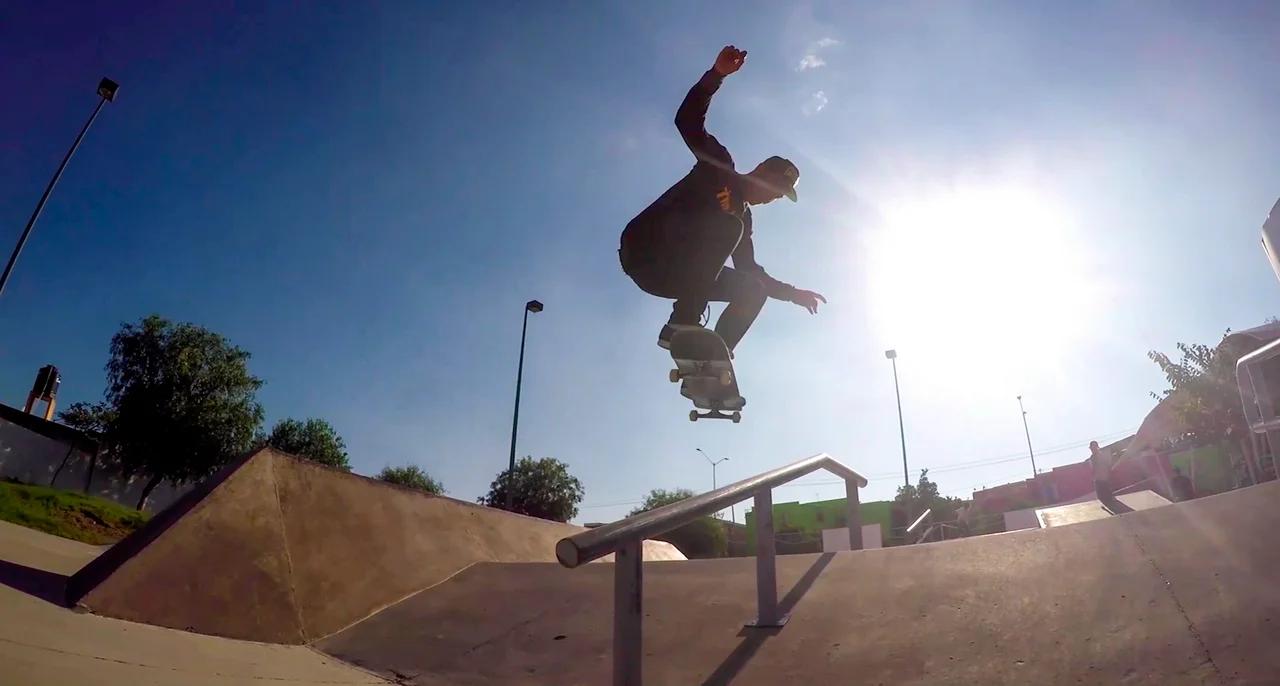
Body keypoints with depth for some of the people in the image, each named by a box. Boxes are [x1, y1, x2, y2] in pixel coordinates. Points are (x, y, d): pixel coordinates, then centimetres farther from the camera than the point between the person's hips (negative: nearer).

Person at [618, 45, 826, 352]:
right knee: (727, 225, -29)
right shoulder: (720, 167, 1)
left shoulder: (743, 218, 19)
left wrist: (792, 292, 12)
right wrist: (717, 74, -24)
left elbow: (751, 271, 22)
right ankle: (683, 323, -33)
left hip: (670, 273, 8)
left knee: (754, 290, 3)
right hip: (644, 247, -8)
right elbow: (688, 120, -13)